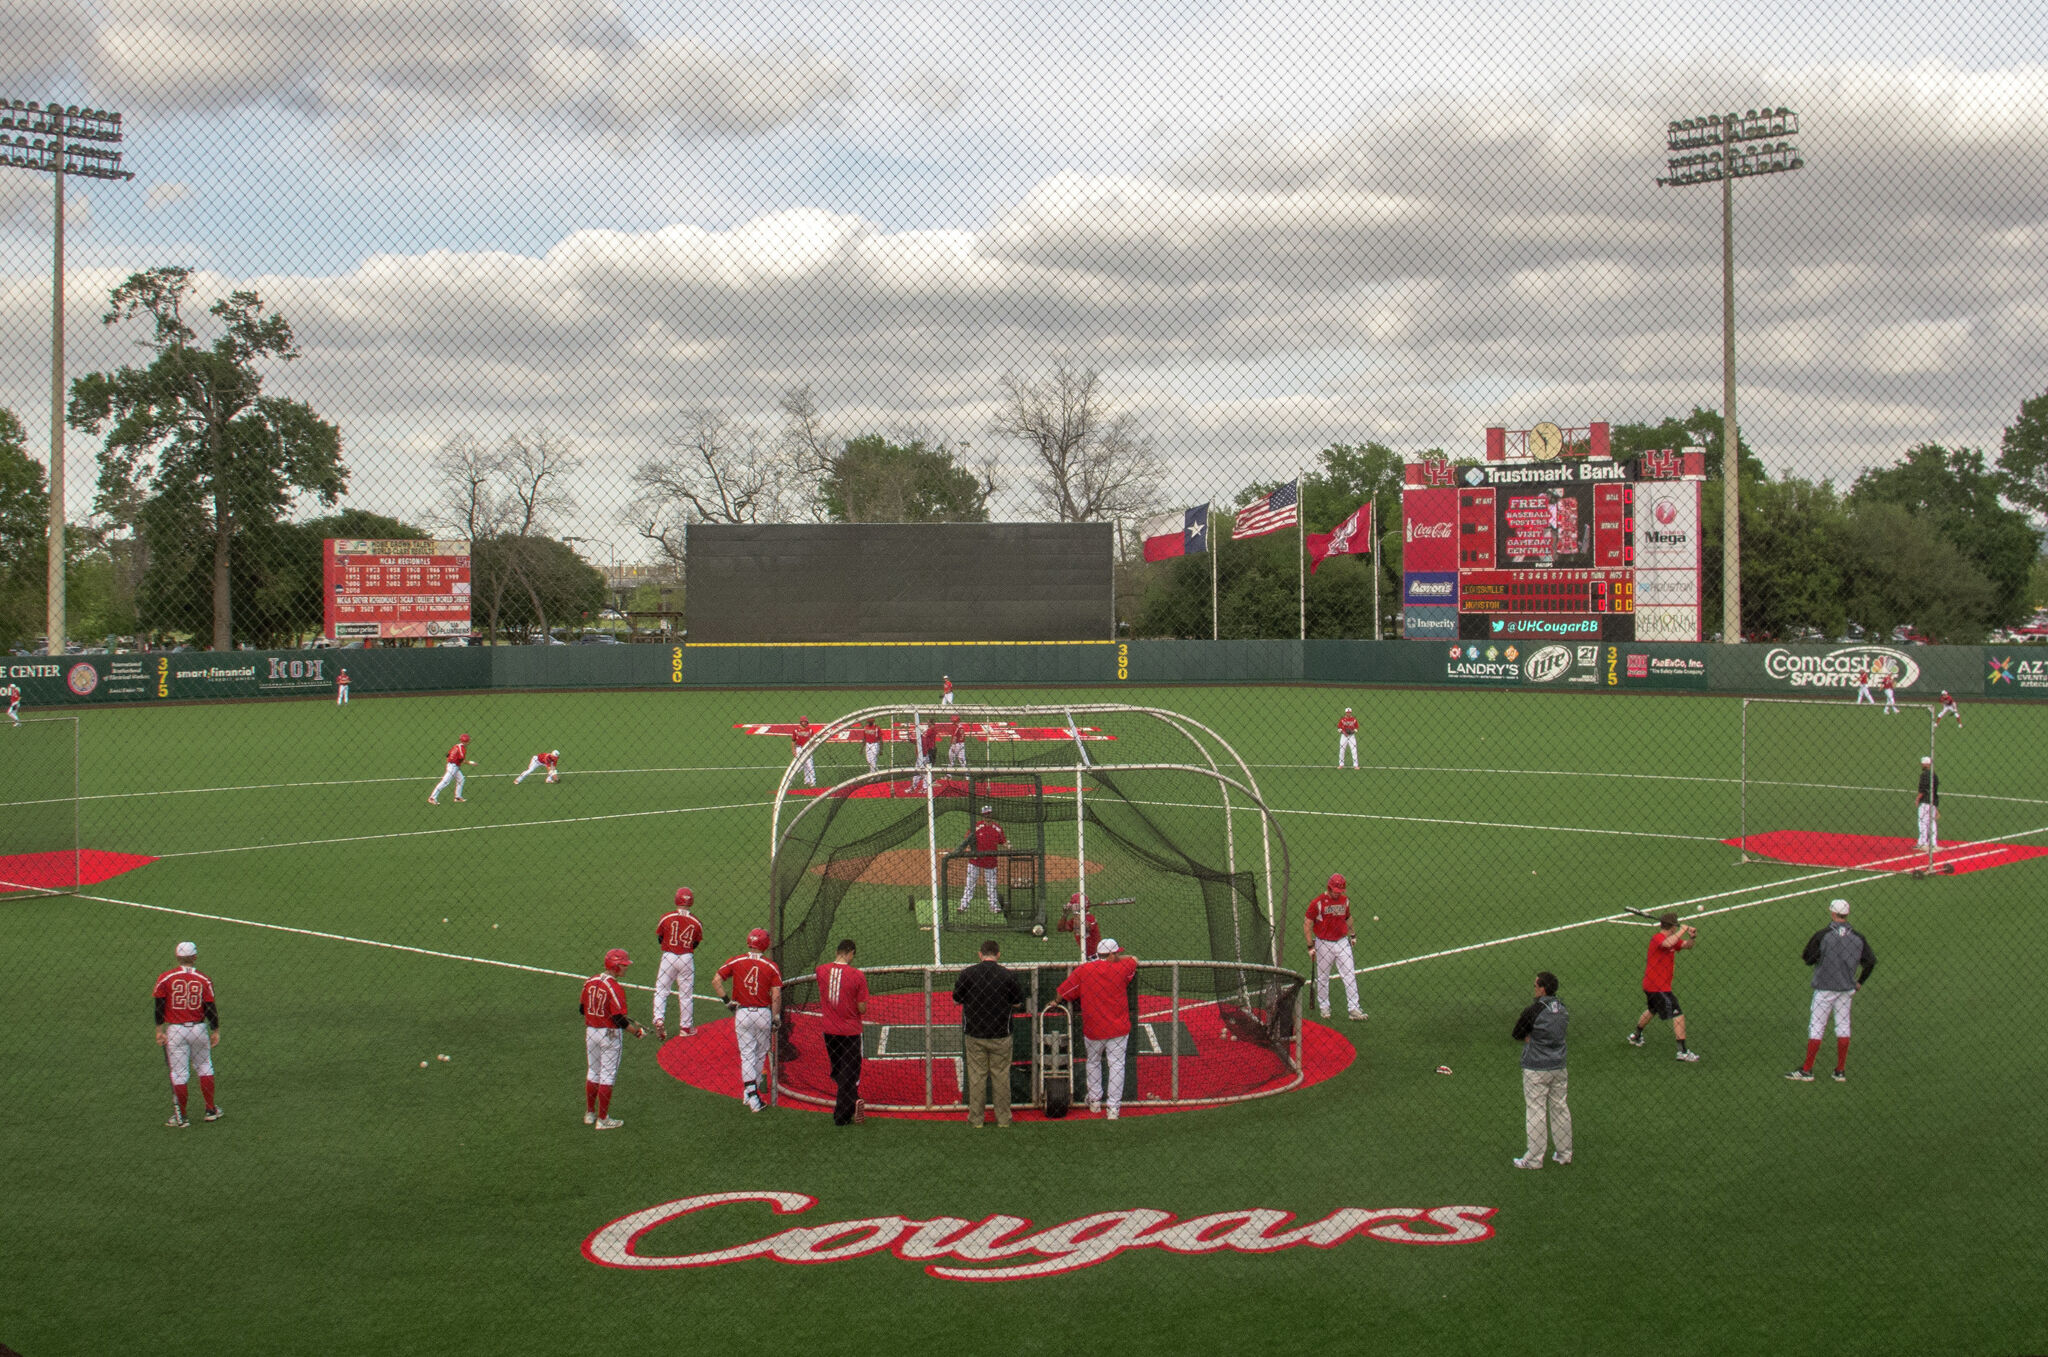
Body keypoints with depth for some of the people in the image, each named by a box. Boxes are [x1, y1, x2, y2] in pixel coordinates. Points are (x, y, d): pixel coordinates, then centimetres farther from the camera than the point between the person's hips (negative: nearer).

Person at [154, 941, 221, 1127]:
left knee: (179, 1073, 3)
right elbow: (210, 1008, -1)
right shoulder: (203, 980, -3)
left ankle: (181, 1117, 6)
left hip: (175, 1030, -1)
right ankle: (211, 1110, 20)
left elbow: (159, 1006, -4)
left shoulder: (165, 978, -6)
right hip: (199, 1028, 1)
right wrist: (216, 1031, 6)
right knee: (204, 1067, 17)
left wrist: (159, 1030, 1)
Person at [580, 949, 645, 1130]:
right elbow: (619, 1020, -22)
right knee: (607, 1076, 2)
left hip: (590, 1031, 7)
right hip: (610, 1034, -7)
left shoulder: (590, 982, 0)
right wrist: (637, 1031, -10)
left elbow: (582, 1008, 8)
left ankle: (589, 1114, 28)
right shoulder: (615, 989, -21)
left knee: (592, 1073, 18)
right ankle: (602, 1119, 8)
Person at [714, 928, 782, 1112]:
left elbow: (716, 981, -8)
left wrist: (727, 1001, 0)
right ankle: (751, 1092, 26)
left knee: (747, 1055, 3)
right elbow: (776, 995, -10)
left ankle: (752, 1095, -6)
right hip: (764, 1014, 0)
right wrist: (776, 1019, -2)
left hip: (742, 1013, 0)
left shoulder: (736, 962, -2)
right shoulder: (771, 966, -5)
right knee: (761, 1053, 17)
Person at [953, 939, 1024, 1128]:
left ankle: (976, 1118, 13)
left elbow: (956, 1000, 4)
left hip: (973, 1034, 0)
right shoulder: (1008, 975, -8)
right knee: (1001, 1076, 9)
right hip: (1000, 1034, 0)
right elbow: (1018, 1004, 2)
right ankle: (1003, 1118, 16)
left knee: (976, 1075, 8)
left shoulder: (966, 974, -7)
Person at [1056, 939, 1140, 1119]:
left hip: (1092, 1029, 2)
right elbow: (1135, 960, 15)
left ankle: (1094, 1101, 30)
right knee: (1116, 1065, 3)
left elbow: (1063, 991, 1)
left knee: (1093, 1063, 21)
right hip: (1118, 1029, -1)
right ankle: (1113, 1108, 0)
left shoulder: (1083, 970, -5)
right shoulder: (1121, 969, -7)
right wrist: (1115, 959, 25)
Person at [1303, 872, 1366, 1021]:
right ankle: (1323, 1006, 25)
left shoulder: (1345, 900, 3)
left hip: (1342, 942, 4)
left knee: (1350, 976, -1)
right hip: (1323, 944, -4)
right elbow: (1307, 923, -10)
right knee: (1322, 977, 9)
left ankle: (1353, 1009, 1)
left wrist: (1352, 934, 17)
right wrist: (1310, 946, -11)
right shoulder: (1317, 902, -13)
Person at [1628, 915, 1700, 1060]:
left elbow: (1686, 945, 14)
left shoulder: (1671, 939, 10)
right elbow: (1667, 944, -41)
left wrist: (1692, 938, -9)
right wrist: (1683, 930, -29)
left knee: (1651, 1011, 31)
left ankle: (1636, 1036, 50)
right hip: (1658, 987, -11)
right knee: (1678, 1015, -11)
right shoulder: (1657, 938, -20)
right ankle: (1683, 1052, -12)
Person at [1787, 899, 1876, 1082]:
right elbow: (1871, 961, 3)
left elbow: (1808, 959, -9)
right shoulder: (1858, 938, -1)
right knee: (1843, 1026, 11)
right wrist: (1859, 982, 14)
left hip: (1825, 987, -4)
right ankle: (1841, 1072, 11)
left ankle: (1807, 1071, 2)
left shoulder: (1822, 936, -13)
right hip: (1847, 988, 4)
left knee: (1816, 1027, 1)